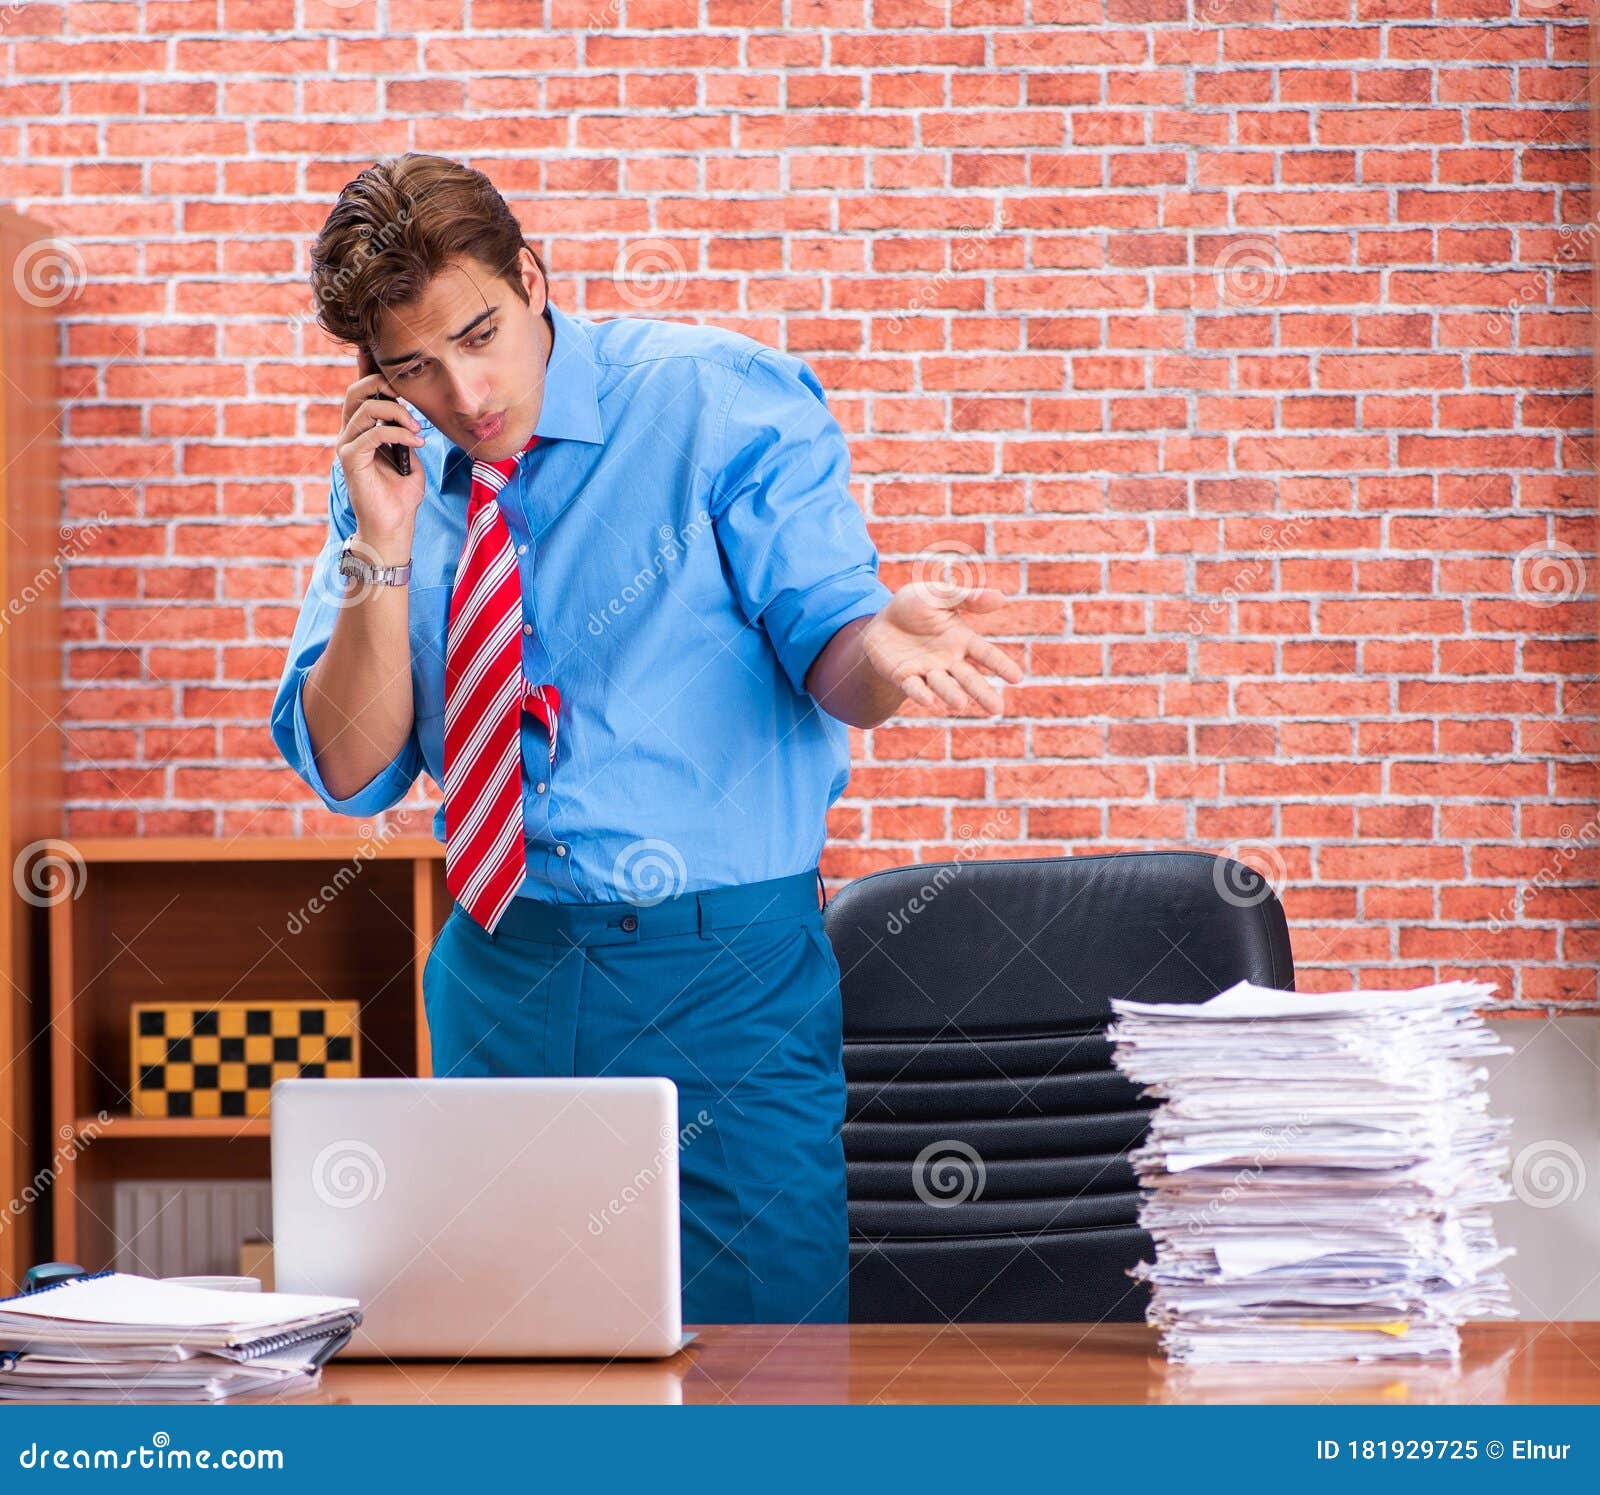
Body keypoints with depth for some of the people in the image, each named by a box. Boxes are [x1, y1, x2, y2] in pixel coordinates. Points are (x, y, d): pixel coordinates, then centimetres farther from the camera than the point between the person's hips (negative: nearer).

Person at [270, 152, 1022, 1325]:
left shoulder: (720, 397, -5)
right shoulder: (389, 470, 6)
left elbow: (824, 636, -13)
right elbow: (353, 771, 3)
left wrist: (880, 647, -37)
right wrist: (384, 550, -11)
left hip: (725, 973, -4)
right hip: (498, 972, 4)